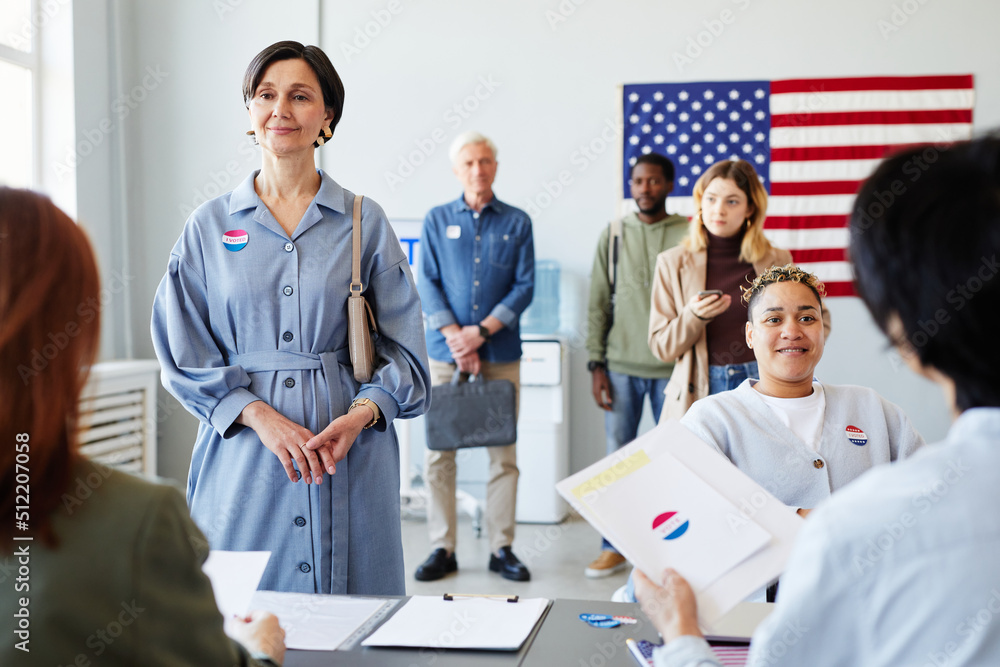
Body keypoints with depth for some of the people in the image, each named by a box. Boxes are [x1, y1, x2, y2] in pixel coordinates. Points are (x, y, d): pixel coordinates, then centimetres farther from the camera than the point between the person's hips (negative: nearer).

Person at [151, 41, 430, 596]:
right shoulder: (209, 226, 7)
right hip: (241, 458, 0)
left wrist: (361, 413, -14)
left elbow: (403, 347, 4)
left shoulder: (365, 222, 6)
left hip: (350, 458, 0)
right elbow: (184, 353, 4)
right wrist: (260, 415, -11)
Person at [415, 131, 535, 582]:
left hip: (501, 352, 0)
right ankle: (442, 549, 10)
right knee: (438, 451, 0)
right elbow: (427, 284, 2)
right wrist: (455, 338, -11)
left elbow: (524, 286, 1)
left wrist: (481, 332, -10)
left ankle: (501, 548, 10)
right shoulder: (437, 220, 9)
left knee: (503, 453, 2)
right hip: (445, 353, 0)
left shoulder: (517, 222, 8)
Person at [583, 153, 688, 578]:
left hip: (673, 369, -2)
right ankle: (614, 547, 19)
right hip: (622, 367, 2)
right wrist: (596, 364, 1)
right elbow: (598, 304, 7)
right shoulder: (613, 236, 7)